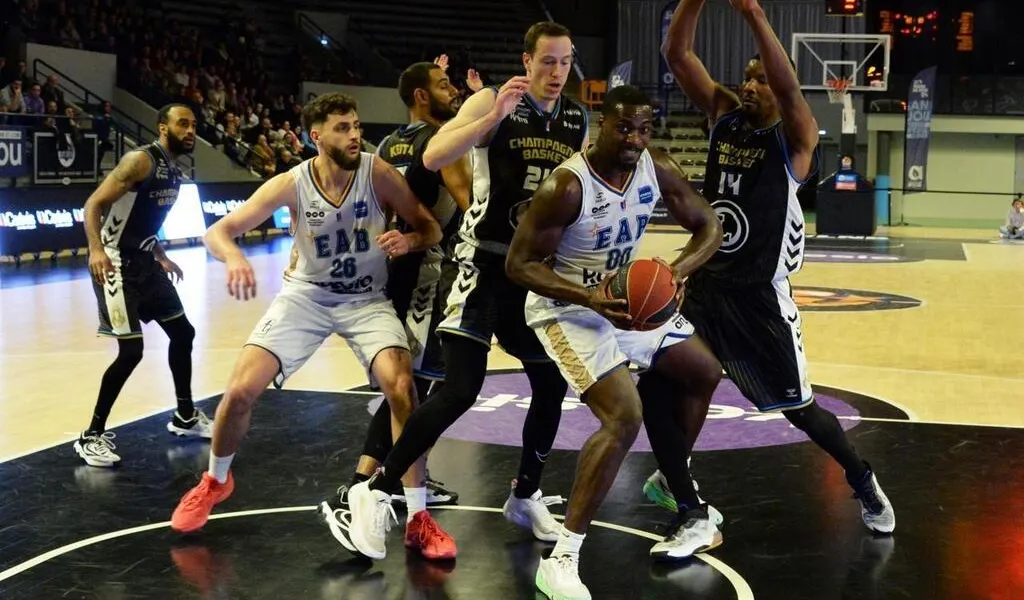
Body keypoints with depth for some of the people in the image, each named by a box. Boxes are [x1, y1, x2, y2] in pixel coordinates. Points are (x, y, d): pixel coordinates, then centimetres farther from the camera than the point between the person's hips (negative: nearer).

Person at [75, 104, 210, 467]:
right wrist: (96, 250, -35)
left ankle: (185, 417, 31)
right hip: (116, 262, -10)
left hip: (144, 261, 10)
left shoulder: (175, 172, 11)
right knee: (131, 350, -14)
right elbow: (94, 204, -21)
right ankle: (92, 436, -2)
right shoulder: (141, 160, -16)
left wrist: (161, 257, 27)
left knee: (183, 333, 14)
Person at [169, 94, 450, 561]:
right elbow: (218, 231, -16)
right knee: (241, 390, -7)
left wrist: (409, 240, -33)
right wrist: (233, 256, -40)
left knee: (401, 389, -23)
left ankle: (418, 518, -10)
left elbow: (431, 229, -9)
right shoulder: (291, 184, -17)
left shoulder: (377, 173, -18)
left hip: (367, 299, -1)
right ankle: (216, 481, 25)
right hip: (306, 294, 1)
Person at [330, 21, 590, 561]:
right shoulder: (491, 101, -8)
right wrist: (495, 116, -30)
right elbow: (432, 158, -21)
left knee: (552, 387, 10)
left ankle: (525, 496, 31)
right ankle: (375, 492, -4)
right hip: (482, 264, -6)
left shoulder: (579, 120, 7)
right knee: (462, 389, -16)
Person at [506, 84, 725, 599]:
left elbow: (709, 227, 2)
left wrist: (676, 271, -20)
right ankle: (561, 558, -17)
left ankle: (688, 510, 34)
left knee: (702, 372, 18)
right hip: (567, 306, -8)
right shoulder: (566, 186, -28)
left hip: (629, 295, 9)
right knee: (624, 416, -24)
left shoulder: (657, 170, -8)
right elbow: (519, 264, -24)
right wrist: (588, 297, -36)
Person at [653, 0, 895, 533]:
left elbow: (790, 88, -31)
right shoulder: (724, 115, 5)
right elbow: (676, 54, -5)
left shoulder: (795, 139, -9)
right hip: (706, 282, 4)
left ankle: (864, 484, 30)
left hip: (760, 294, -4)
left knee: (799, 409, 6)